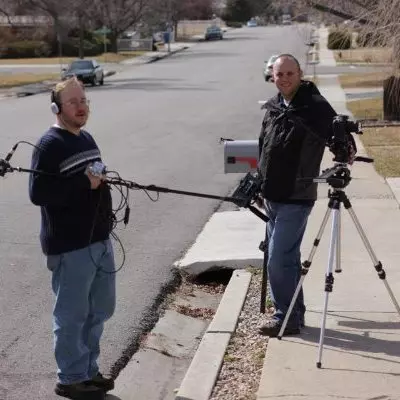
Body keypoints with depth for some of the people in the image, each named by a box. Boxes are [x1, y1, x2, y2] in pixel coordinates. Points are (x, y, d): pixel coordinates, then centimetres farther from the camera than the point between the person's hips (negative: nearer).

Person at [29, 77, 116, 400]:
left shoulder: (86, 139, 13)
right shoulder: (49, 145, -13)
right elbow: (38, 193, -21)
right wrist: (84, 183, -23)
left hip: (100, 240, 9)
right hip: (70, 247, -9)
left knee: (100, 310, 17)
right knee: (72, 316, 2)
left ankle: (89, 370, 31)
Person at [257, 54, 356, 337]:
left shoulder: (315, 106, -13)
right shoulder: (273, 107, 10)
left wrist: (347, 149, -33)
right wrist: (257, 183, 23)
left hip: (296, 199, -8)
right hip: (272, 196, 8)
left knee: (279, 260, -8)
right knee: (287, 258, 15)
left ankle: (287, 319, 4)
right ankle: (294, 313, 26)